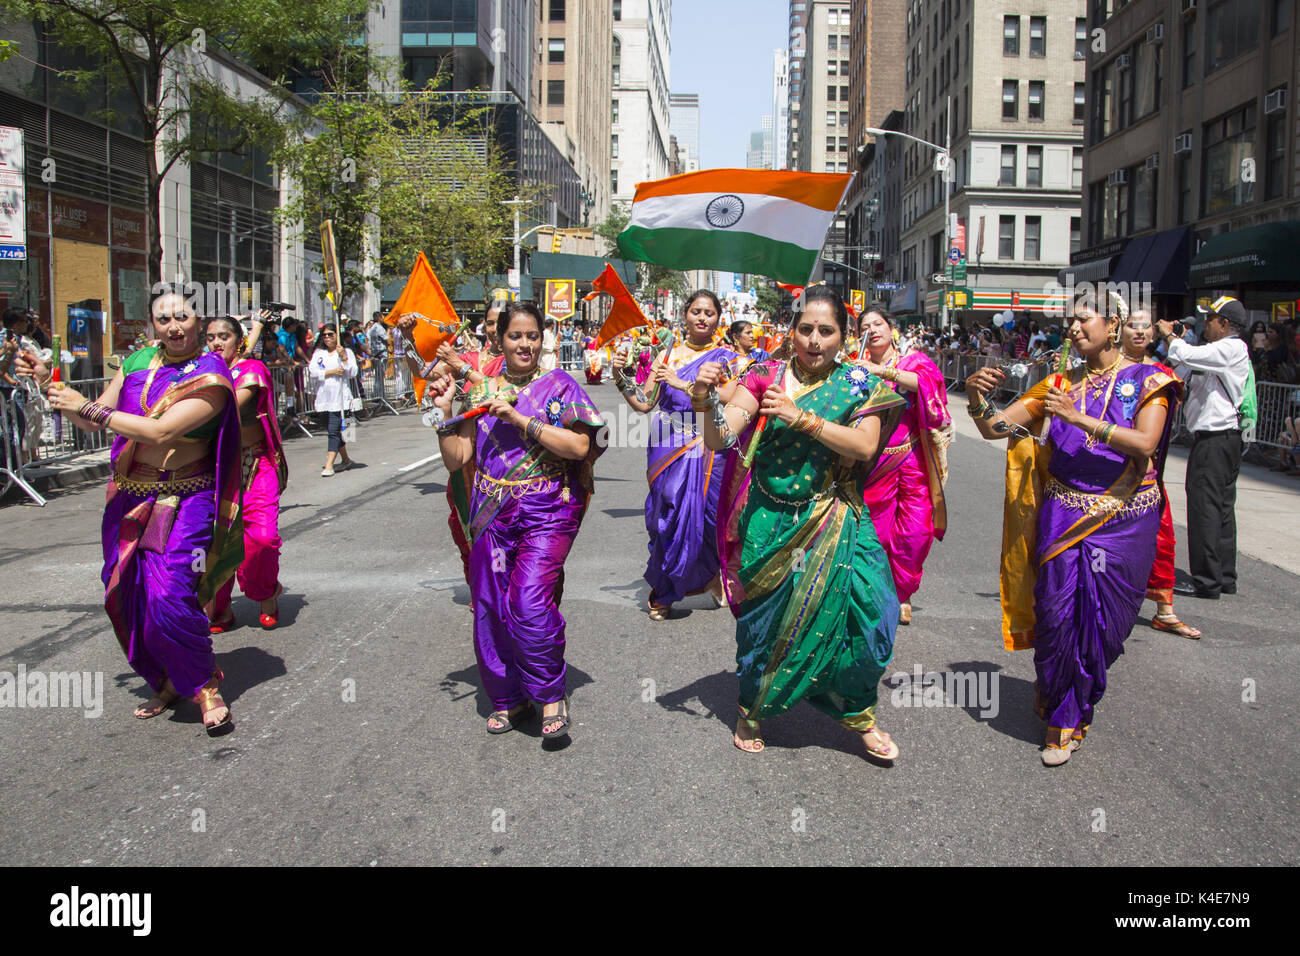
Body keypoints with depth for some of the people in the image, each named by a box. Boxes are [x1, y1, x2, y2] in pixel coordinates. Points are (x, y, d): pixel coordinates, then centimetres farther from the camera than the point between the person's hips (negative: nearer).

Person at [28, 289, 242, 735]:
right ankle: (167, 683, 26)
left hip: (184, 500, -6)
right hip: (130, 496, 6)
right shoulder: (138, 362, 8)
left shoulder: (210, 377, -11)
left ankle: (206, 686, 3)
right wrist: (49, 382, 0)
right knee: (127, 595, 7)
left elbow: (162, 432, -22)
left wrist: (88, 408, -17)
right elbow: (91, 423, 12)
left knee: (170, 595, -17)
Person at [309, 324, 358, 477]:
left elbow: (352, 373, -4)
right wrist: (331, 372, -9)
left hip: (340, 397, -4)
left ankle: (329, 465, -14)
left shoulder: (347, 352, 5)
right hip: (324, 398, 4)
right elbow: (313, 373, -1)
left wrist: (344, 357, -12)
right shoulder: (318, 354, 12)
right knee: (333, 429, 12)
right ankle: (345, 458, 28)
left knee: (334, 430, -11)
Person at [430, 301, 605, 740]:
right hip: (493, 513, 5)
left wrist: (518, 418, -14)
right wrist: (445, 411, -1)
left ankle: (551, 695, 1)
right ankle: (507, 697, 22)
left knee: (529, 601, -18)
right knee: (490, 605, 3)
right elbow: (456, 459, 11)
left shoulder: (560, 385, 2)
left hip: (547, 510, -4)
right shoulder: (482, 391, 13)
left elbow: (579, 445, -13)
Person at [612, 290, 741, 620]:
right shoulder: (668, 354, 11)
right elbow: (644, 404, 9)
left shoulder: (725, 358, 4)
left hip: (705, 451, -1)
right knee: (667, 517, 0)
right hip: (668, 450, 1)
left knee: (706, 515, -1)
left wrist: (682, 384, -19)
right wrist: (620, 377, -5)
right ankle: (663, 593, 17)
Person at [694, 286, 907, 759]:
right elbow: (719, 439, -10)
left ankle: (857, 712, 13)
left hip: (834, 520, 1)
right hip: (770, 520, -1)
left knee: (864, 604, -10)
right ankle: (751, 710, 34)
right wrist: (707, 402, -31)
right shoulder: (765, 376, -1)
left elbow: (865, 445, -13)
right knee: (765, 614, 8)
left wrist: (800, 418, -21)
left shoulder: (857, 383, 3)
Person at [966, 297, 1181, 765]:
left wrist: (1078, 417, -24)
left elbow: (1145, 443, -17)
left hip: (1123, 519, -1)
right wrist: (978, 398, -18)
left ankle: (1067, 715, 23)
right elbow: (995, 428, 3)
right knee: (1056, 612, -5)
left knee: (1101, 619, 2)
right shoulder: (1061, 384, 8)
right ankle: (1057, 704, 18)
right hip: (1063, 512, 2)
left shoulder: (1145, 381, 0)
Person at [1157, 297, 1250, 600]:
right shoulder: (1219, 352, 19)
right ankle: (1225, 577, 18)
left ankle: (1207, 581, -5)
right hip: (1224, 438, 10)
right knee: (1222, 508, 12)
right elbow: (1184, 374, 20)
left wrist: (1170, 336, -4)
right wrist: (1172, 342, 12)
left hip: (1214, 440, -10)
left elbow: (1188, 356, -22)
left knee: (1204, 508, -8)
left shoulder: (1233, 348, -12)